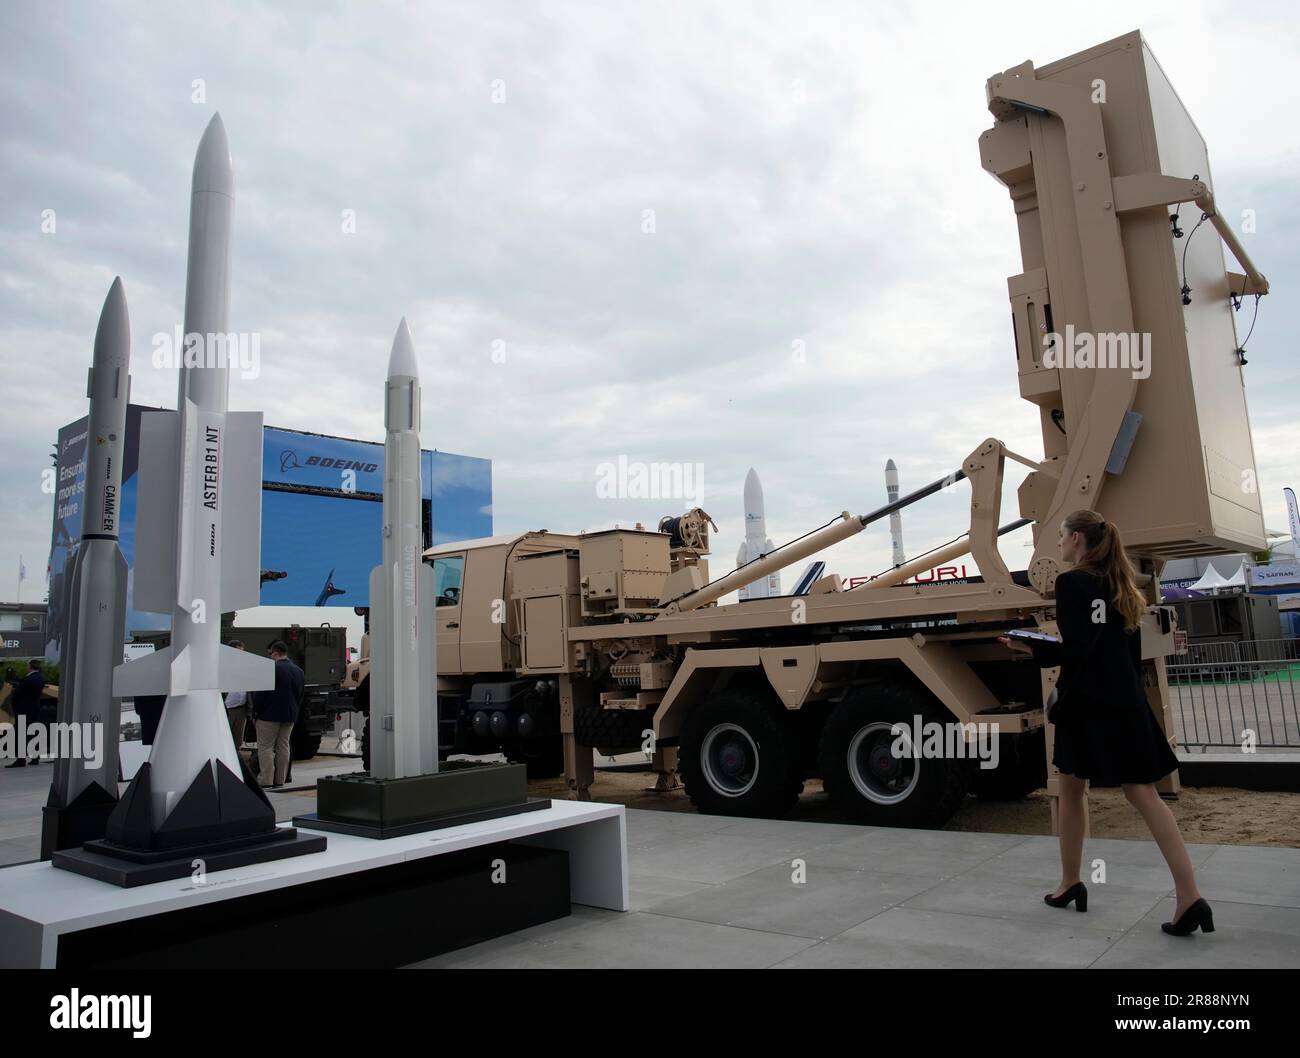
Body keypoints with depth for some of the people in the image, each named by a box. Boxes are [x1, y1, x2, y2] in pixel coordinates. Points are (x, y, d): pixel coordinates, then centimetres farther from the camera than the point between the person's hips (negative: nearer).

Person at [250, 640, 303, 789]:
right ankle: (280, 781, 13)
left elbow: (260, 694, -15)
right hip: (290, 716, 7)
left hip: (270, 715, -7)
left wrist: (255, 712, -5)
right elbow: (301, 695, 15)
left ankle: (266, 781, -4)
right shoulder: (298, 671, 10)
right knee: (283, 747, 11)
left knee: (265, 747, -1)